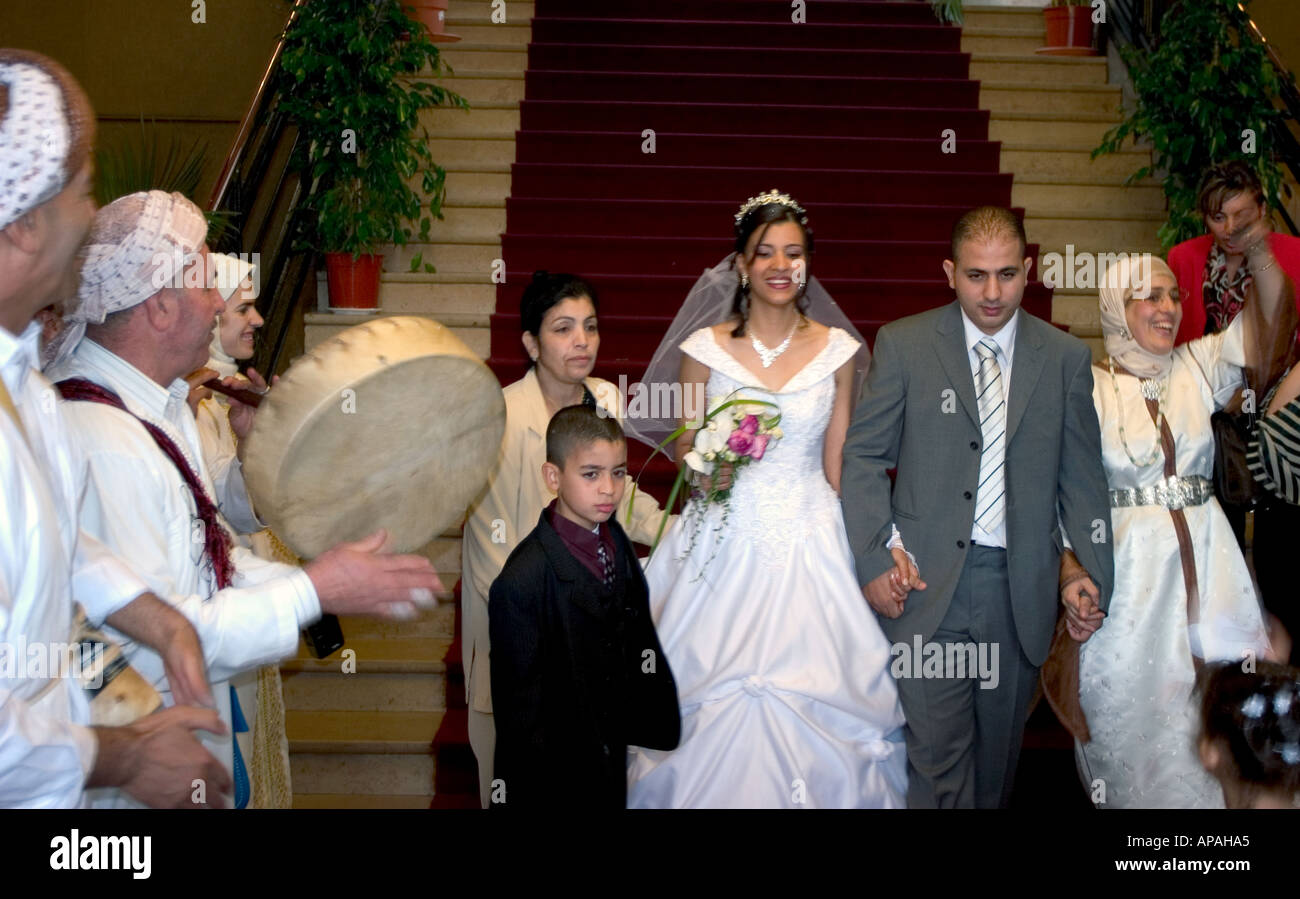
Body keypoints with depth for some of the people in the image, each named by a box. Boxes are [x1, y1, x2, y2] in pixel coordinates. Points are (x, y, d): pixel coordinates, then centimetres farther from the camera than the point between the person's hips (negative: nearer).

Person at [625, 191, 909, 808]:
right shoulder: (704, 349, 0)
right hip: (724, 545, 0)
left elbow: (838, 462, 6)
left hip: (811, 543, 1)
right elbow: (684, 452, 7)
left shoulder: (838, 350, 3)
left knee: (812, 701, -3)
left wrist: (866, 545, 1)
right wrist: (707, 468, -15)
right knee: (713, 704, -3)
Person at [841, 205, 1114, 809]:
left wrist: (1092, 573, -1)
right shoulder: (902, 345, 0)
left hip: (1021, 590, 2)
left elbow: (1082, 476, 8)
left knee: (998, 747, 14)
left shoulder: (1066, 359, 5)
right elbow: (862, 457, 0)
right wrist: (874, 561, -8)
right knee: (936, 749, -4)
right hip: (926, 584, -2)